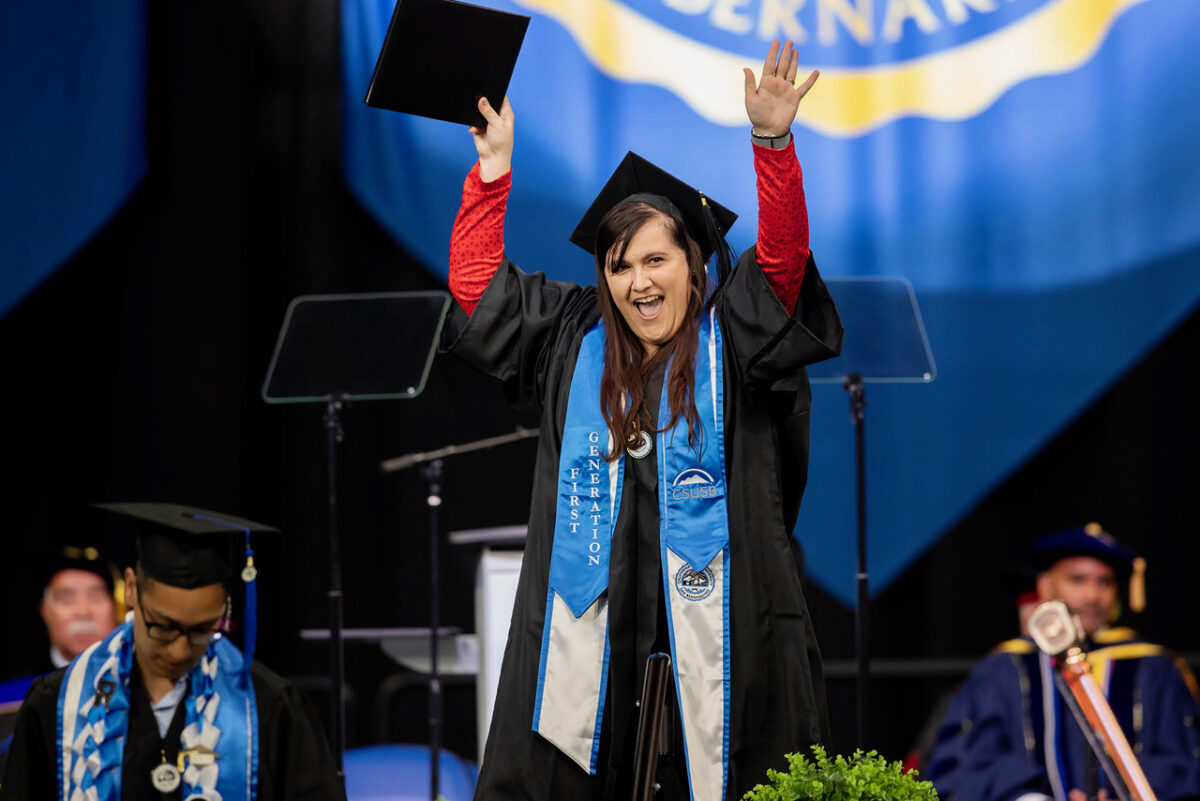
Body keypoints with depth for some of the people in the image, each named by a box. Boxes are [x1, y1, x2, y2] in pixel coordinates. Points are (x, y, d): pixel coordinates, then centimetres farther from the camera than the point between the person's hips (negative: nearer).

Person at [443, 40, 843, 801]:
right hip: (590, 635, 3)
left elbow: (783, 256, -7)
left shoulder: (730, 339, 8)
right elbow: (477, 281, 21)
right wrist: (494, 169, 17)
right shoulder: (574, 346, 17)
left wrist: (773, 141, -18)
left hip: (716, 635, -3)